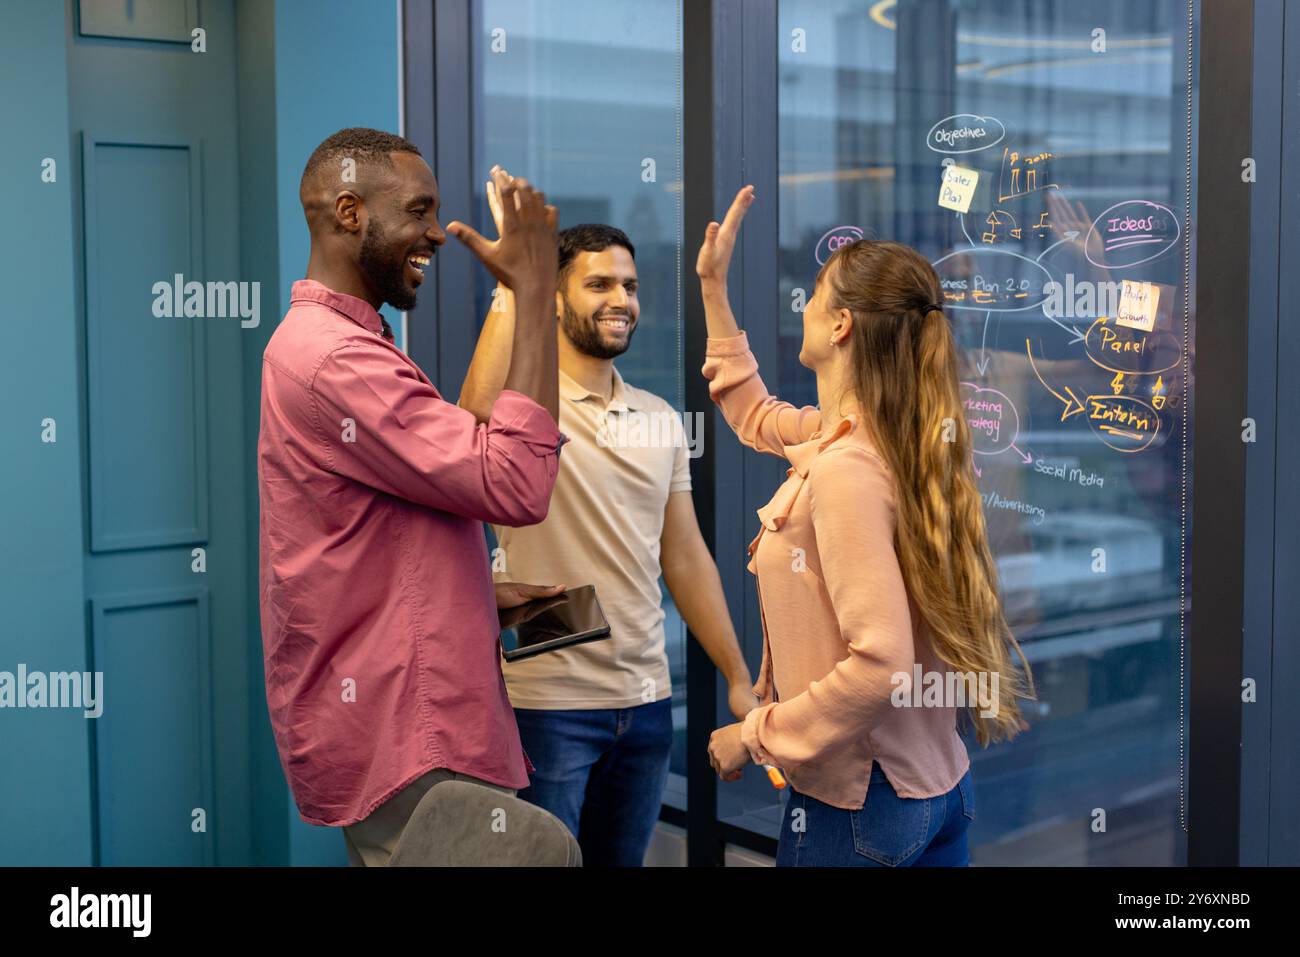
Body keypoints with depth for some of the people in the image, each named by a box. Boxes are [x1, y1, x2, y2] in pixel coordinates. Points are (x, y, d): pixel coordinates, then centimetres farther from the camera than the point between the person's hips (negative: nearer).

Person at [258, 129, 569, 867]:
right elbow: (517, 484, -25)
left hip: (400, 717, 11)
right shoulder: (333, 358, -19)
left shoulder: (334, 342, 17)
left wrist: (486, 595, 10)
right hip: (397, 738, -11)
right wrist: (535, 293, -22)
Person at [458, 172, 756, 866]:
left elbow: (686, 557, 12)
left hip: (647, 699, 6)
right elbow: (479, 410, -35)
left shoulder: (660, 419, 9)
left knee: (623, 859, 17)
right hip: (547, 702, -5)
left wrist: (737, 679, 9)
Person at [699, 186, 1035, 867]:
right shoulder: (880, 435, 3)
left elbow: (881, 663, -29)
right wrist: (713, 287, 24)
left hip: (857, 802, -8)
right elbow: (755, 415, 24)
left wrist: (756, 736, -17)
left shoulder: (845, 470, -24)